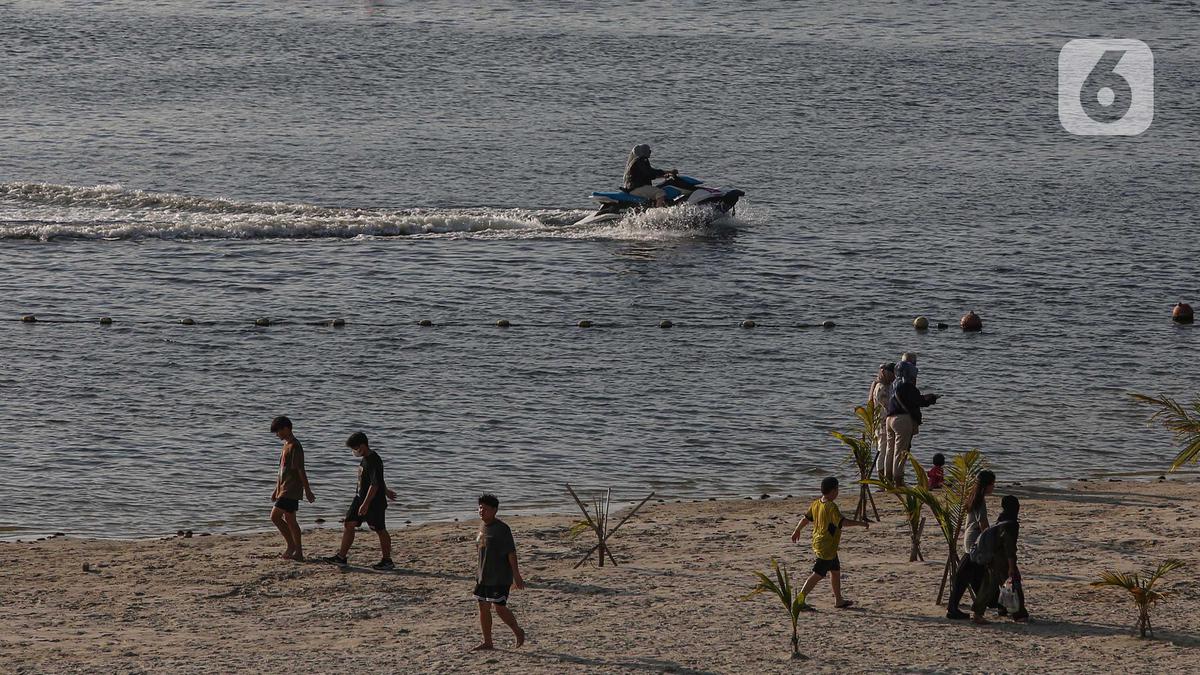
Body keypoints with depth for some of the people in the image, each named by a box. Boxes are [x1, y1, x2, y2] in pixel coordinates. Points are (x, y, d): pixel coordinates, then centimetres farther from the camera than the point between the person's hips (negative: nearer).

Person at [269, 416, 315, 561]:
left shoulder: (294, 446, -14)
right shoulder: (287, 445, 17)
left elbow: (300, 470, -16)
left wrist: (308, 491, -17)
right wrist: (277, 489, 25)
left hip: (290, 490, -10)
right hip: (285, 489, 10)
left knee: (275, 516, -11)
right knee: (289, 521, 8)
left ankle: (291, 545, -4)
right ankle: (298, 553, 12)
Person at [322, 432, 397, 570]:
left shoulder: (373, 461, -22)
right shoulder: (365, 459, 9)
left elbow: (375, 484, -27)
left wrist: (366, 504, -29)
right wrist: (386, 491, 37)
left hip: (374, 501, -10)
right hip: (360, 498, 10)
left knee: (380, 530, 1)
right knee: (348, 524, 5)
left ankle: (387, 561, 11)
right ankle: (341, 557, 9)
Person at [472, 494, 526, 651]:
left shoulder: (501, 529, -16)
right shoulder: (482, 526, 9)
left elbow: (511, 552, -17)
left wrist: (516, 575, -19)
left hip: (500, 577, -8)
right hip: (483, 576, 8)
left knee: (500, 608, -8)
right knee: (483, 607, 7)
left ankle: (518, 632, 16)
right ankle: (487, 642, 15)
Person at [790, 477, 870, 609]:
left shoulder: (816, 504, 5)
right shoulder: (831, 507, -22)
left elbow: (806, 518, 17)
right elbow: (842, 522, -32)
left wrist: (797, 531, 31)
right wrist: (860, 523, -25)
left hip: (817, 542, 10)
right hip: (827, 547, -10)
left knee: (836, 571, 19)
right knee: (818, 574, -6)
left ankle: (839, 600, 27)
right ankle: (801, 599, -8)